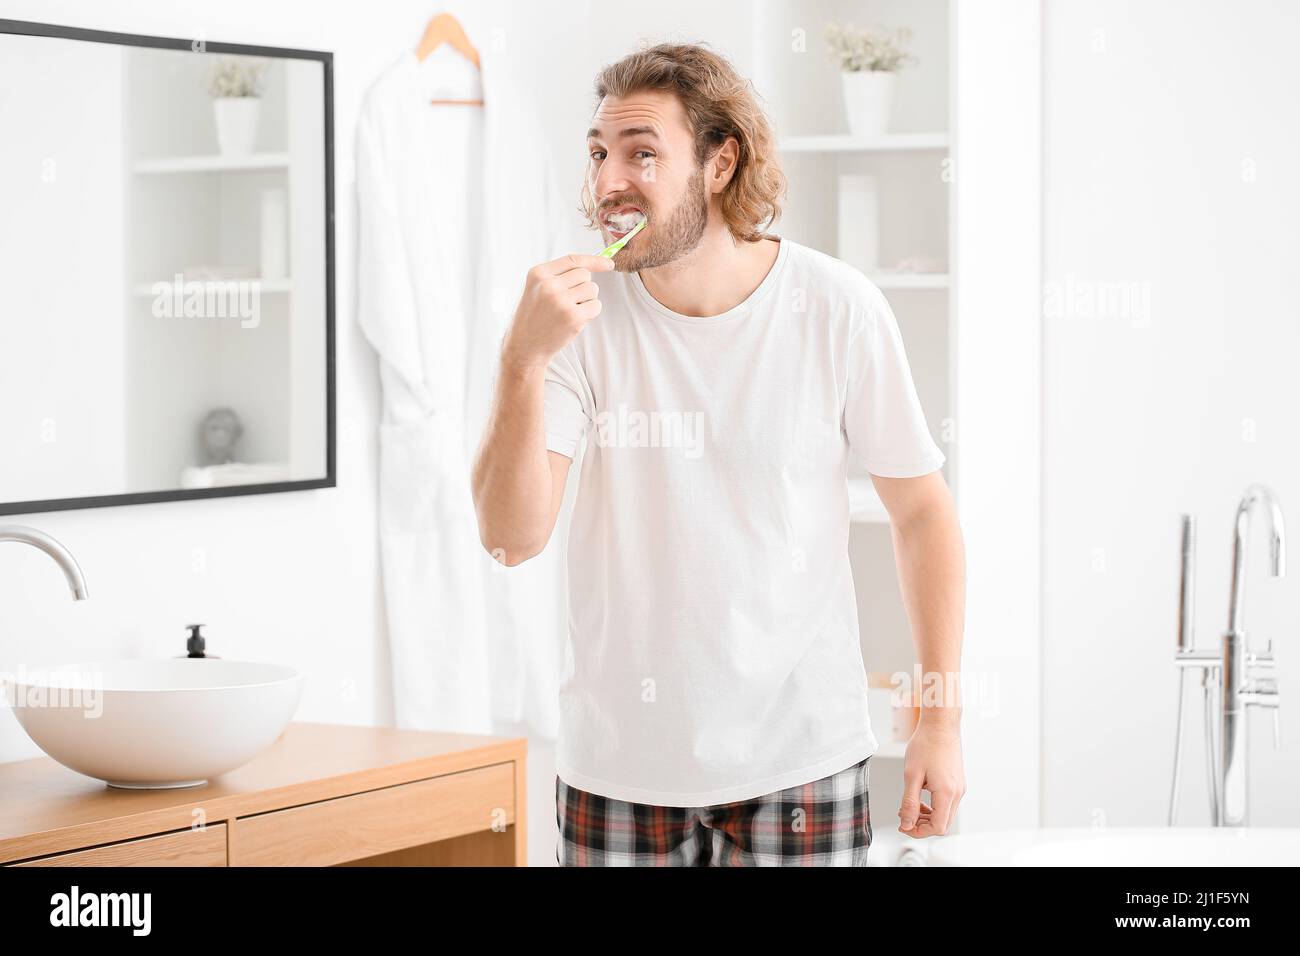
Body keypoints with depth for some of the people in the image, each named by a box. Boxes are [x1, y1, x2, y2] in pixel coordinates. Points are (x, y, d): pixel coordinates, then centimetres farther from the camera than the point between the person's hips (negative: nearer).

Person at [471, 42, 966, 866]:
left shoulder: (836, 309, -8)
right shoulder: (586, 312, -6)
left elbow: (921, 507, 0)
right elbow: (513, 537, -12)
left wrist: (942, 722, -3)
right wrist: (524, 359, -26)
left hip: (800, 758, -1)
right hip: (619, 760, 1)